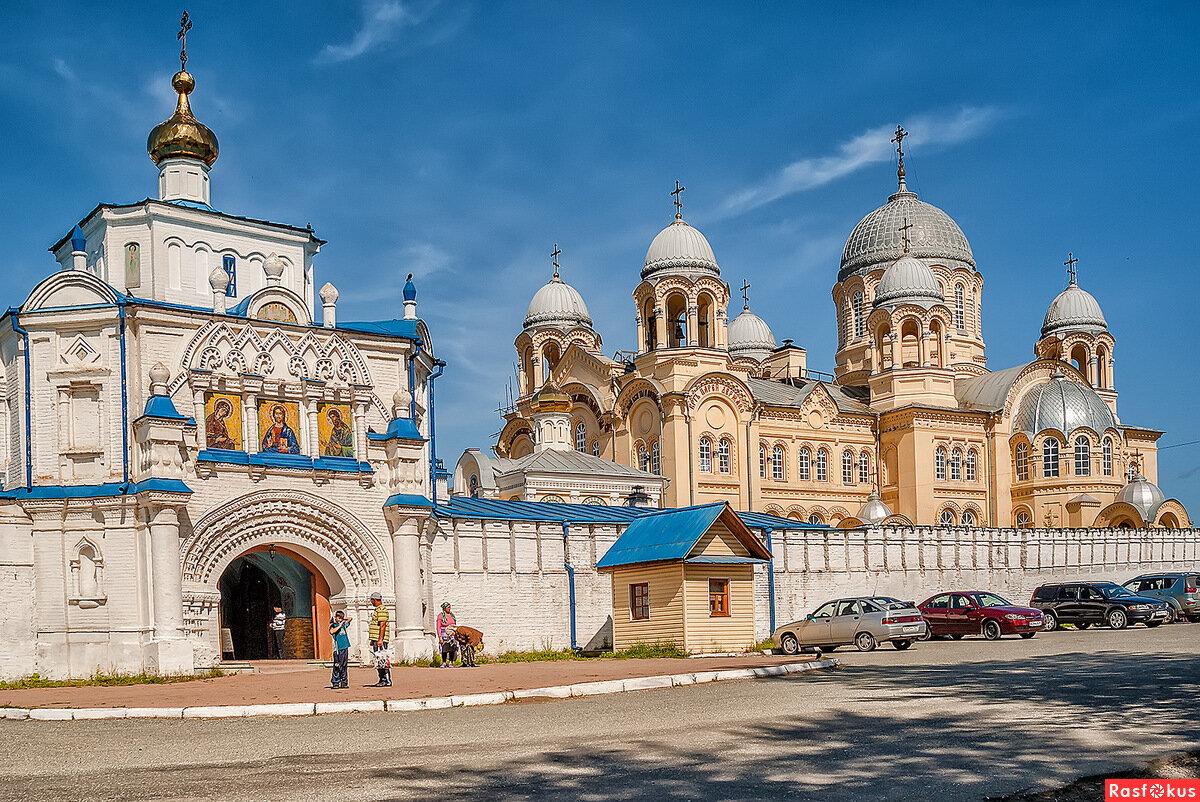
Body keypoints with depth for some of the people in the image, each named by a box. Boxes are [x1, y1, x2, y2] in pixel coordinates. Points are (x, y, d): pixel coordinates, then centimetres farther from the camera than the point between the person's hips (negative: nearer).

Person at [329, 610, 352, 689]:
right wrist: (339, 626, -16)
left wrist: (343, 619, 21)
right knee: (337, 666, -7)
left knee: (344, 666, 7)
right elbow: (331, 631, -22)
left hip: (345, 648, 5)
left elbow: (349, 618, 28)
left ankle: (344, 682, 11)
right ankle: (335, 683, -3)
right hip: (337, 649, -5)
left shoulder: (344, 624, 14)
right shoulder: (333, 625, -1)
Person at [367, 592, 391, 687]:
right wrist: (373, 640, 25)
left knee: (383, 661, -11)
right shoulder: (378, 609, 20)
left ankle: (387, 681, -12)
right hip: (376, 640, 11)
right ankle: (382, 680, 14)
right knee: (378, 661, 11)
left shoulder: (381, 610, -12)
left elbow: (382, 625, -20)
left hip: (380, 640, -11)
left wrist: (380, 640, -24)